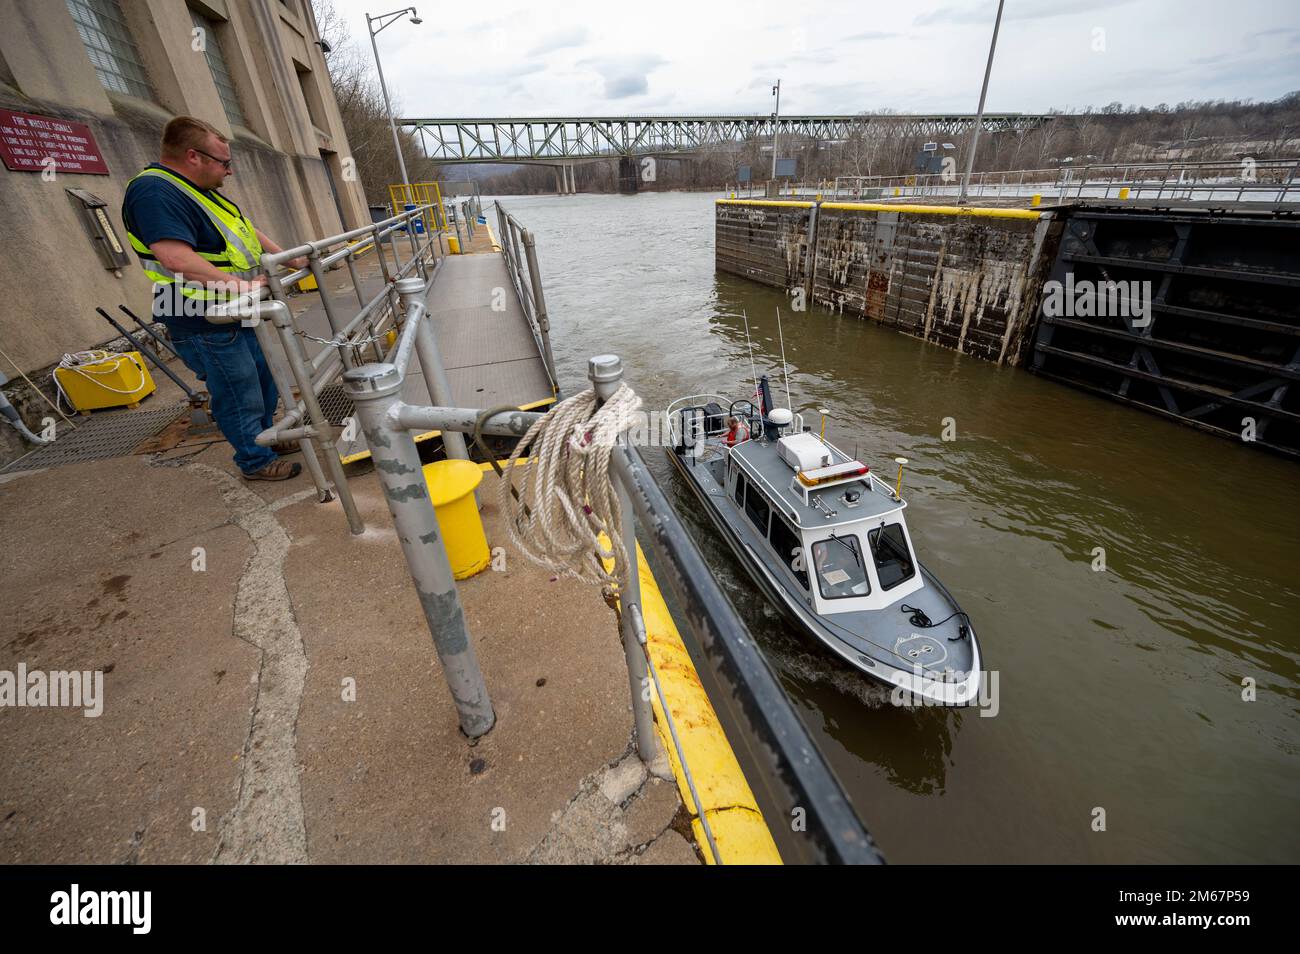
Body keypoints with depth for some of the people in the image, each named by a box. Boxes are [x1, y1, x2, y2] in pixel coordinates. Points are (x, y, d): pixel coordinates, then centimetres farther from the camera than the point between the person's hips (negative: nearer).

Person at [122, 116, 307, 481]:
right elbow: (177, 259, -31)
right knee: (240, 397, 1)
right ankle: (256, 461, 16)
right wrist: (238, 284, -35)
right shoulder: (154, 191, -19)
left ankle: (265, 437, 38)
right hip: (207, 326, -10)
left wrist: (289, 259, 18)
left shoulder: (199, 190, 13)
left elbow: (243, 231, 22)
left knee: (265, 381, 20)